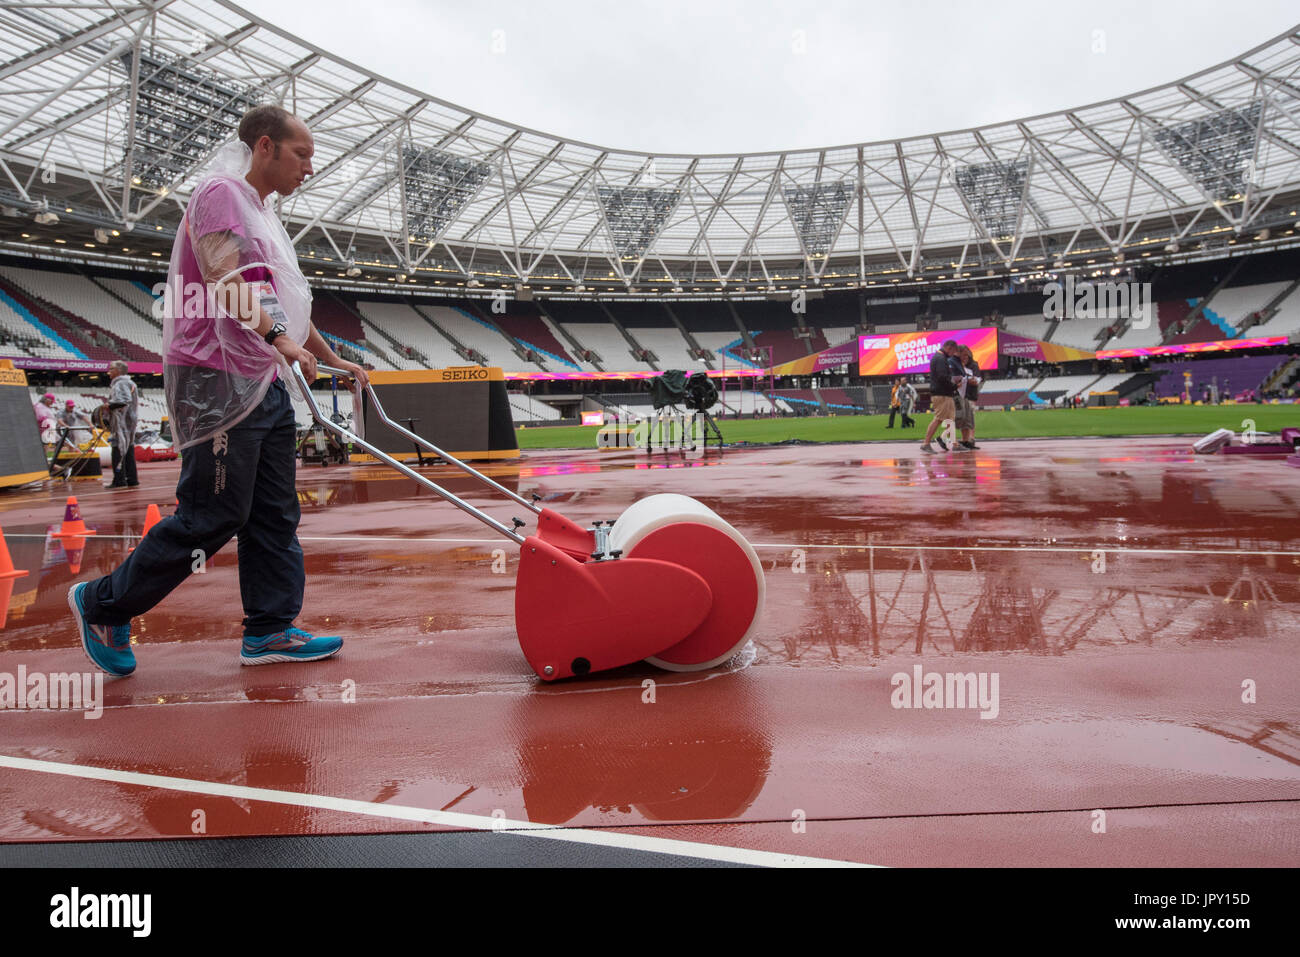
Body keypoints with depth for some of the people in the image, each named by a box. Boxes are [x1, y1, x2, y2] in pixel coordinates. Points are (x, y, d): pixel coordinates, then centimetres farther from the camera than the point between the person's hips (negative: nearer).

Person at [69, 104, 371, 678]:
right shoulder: (221, 191, -6)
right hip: (219, 381, -10)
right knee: (211, 517, -6)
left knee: (274, 516, 7)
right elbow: (222, 276, -21)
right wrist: (279, 337, -30)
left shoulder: (260, 213, 24)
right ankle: (102, 605, 11)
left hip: (264, 384, 10)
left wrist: (333, 359, 31)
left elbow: (283, 303, 29)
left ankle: (270, 630, 13)